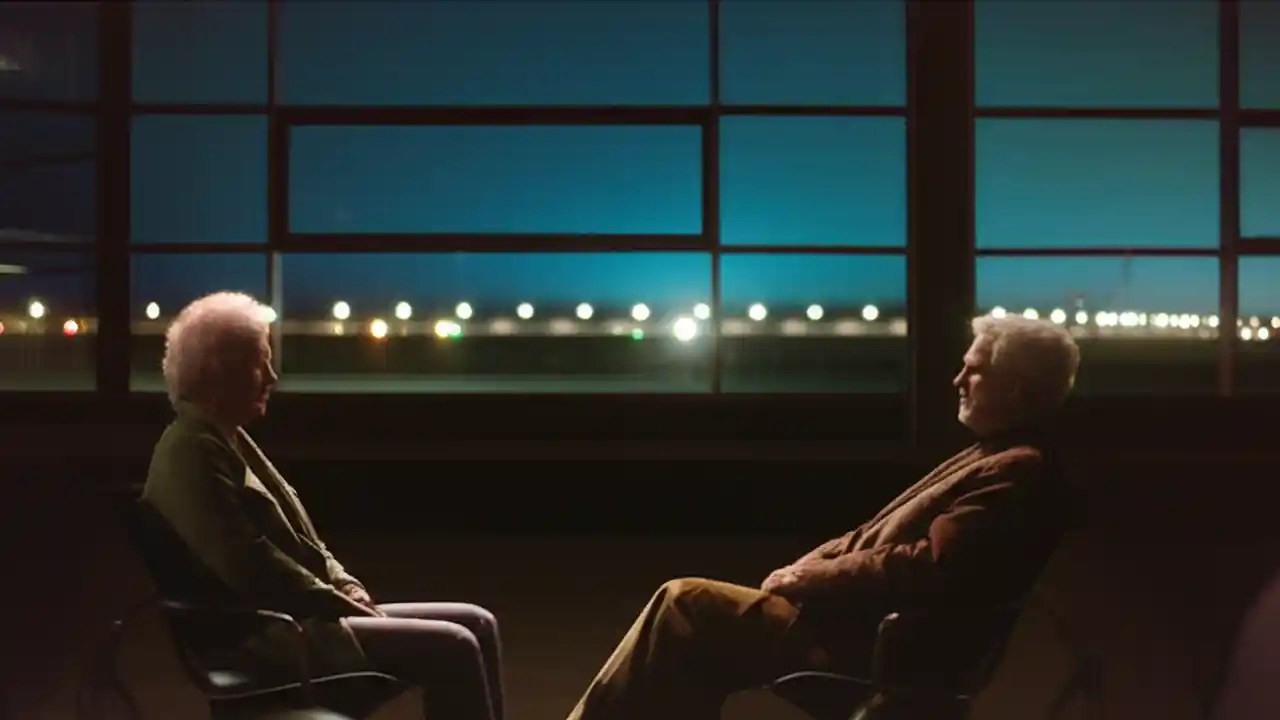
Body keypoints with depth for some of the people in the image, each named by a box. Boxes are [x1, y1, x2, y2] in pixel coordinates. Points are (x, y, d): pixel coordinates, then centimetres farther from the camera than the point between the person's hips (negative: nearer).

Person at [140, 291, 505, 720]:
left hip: (300, 617, 10)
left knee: (477, 623, 3)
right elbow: (252, 568, -21)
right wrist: (342, 604, -12)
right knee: (453, 648, -18)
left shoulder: (227, 439, 17)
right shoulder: (193, 450, -15)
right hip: (271, 636, -10)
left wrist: (346, 588, 4)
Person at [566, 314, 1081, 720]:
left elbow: (925, 569, -23)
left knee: (684, 603, -11)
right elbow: (878, 538, 20)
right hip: (859, 620, 10)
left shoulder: (1018, 473, -14)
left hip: (872, 643, -10)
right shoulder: (995, 458, 19)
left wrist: (808, 577, -13)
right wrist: (806, 568, 4)